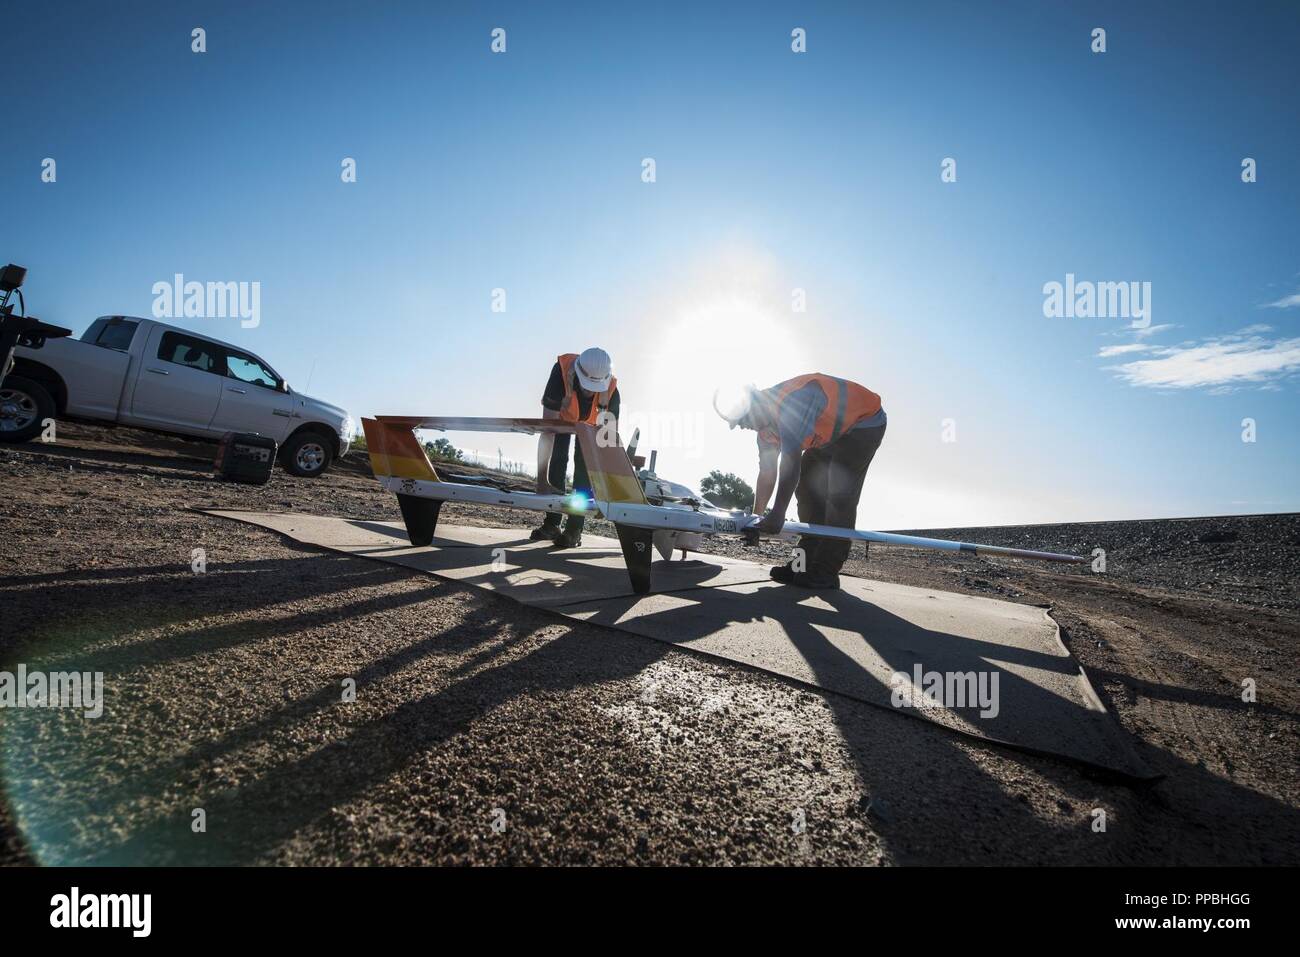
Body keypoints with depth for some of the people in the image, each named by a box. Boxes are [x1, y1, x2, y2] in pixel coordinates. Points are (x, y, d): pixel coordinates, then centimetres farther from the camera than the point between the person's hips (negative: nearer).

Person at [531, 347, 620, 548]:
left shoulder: (610, 389, -40)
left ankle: (574, 529, -5)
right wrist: (542, 481, -48)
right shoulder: (561, 372, -44)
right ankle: (552, 524, 3)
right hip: (562, 414, 0)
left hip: (592, 421, 0)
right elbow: (548, 430, -46)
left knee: (584, 464, -10)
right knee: (557, 459, -9)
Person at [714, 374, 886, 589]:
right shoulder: (766, 427, -5)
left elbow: (791, 460, -39)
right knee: (807, 489, 4)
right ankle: (807, 562, 9)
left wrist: (778, 513, -38)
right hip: (831, 435, 9)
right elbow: (767, 473, -1)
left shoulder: (791, 401, -35)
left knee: (839, 495, -18)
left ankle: (825, 572, -16)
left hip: (864, 422, -9)